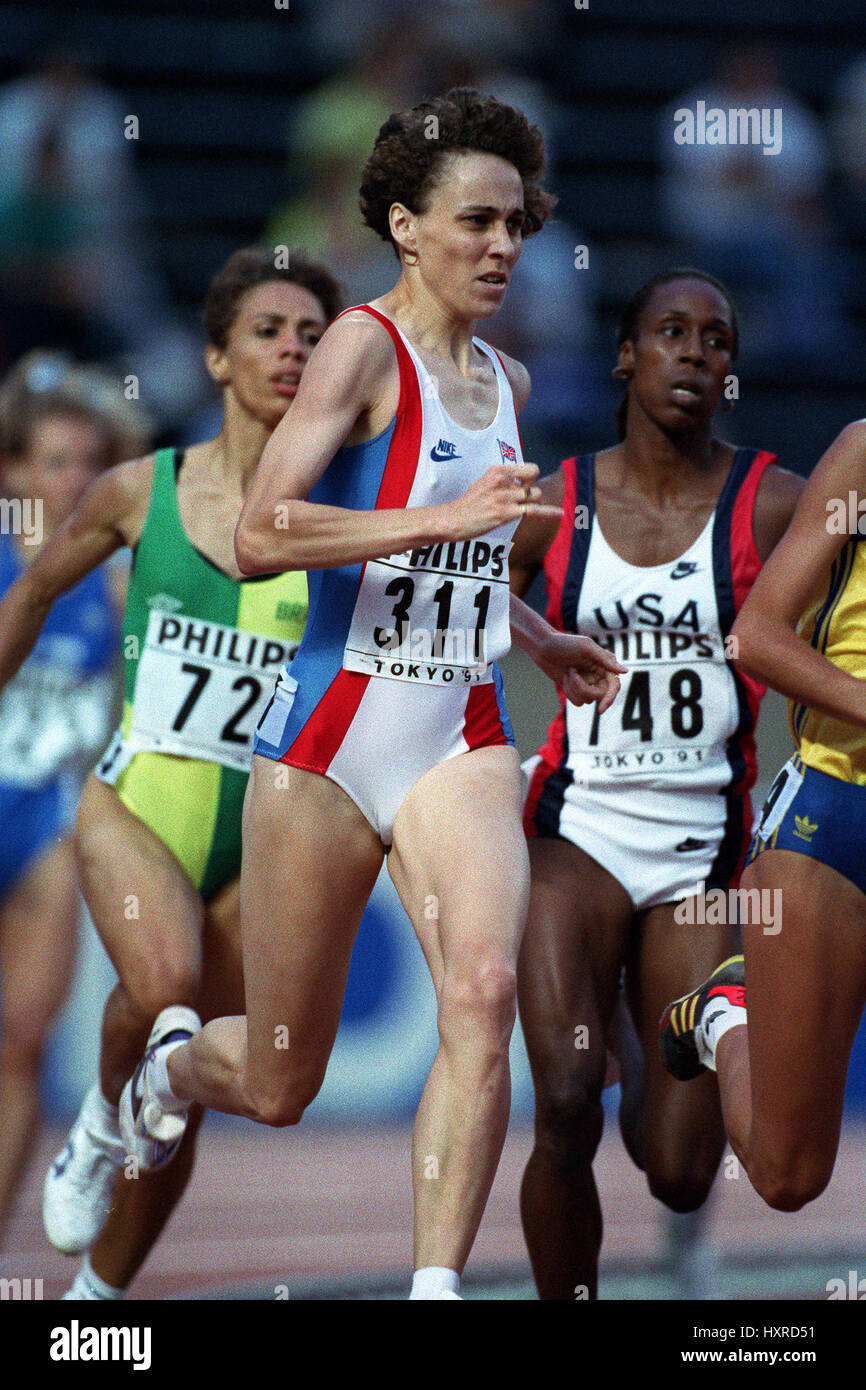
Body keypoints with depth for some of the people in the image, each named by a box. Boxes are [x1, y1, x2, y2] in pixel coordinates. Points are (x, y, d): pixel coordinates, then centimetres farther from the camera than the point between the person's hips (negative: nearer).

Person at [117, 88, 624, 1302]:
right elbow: (258, 538, -22)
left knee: (483, 988, -25)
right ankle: (167, 1065, 44)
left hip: (463, 740, 5)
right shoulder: (364, 346, -10)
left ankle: (435, 1291, -24)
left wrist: (540, 641, 20)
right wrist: (449, 517, -26)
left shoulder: (506, 381, 12)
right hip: (330, 738, -5)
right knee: (278, 1089, 7)